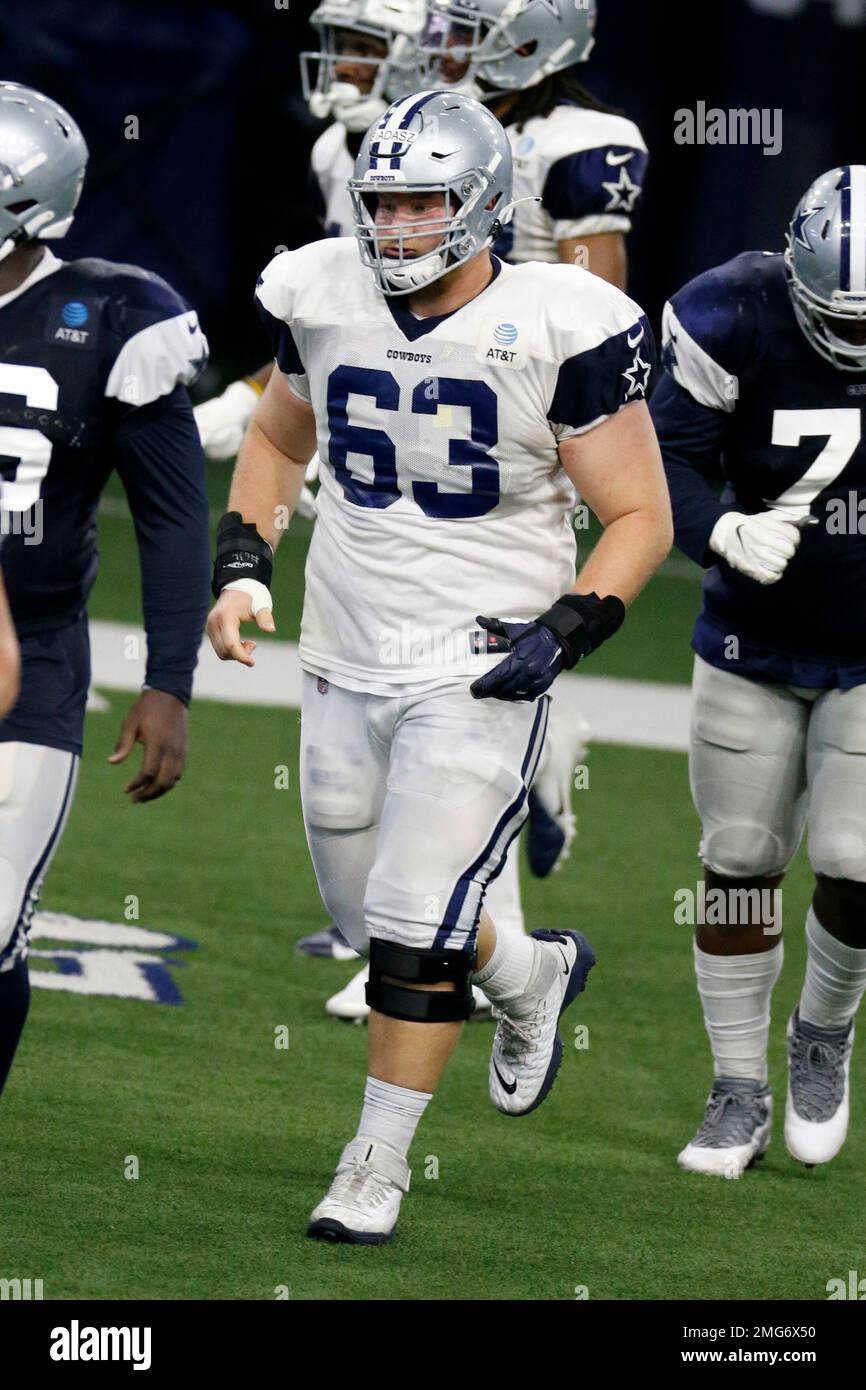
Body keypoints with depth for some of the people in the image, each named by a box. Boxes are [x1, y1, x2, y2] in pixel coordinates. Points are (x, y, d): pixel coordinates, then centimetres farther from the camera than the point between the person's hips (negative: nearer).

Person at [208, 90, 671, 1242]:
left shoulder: (561, 330, -14)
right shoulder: (323, 300, 0)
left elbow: (641, 519, -7)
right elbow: (277, 440, 19)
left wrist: (568, 631, -20)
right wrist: (241, 565, 4)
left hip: (482, 670, -5)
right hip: (347, 661, 5)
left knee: (416, 930, -11)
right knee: (374, 923, 15)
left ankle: (378, 1165, 5)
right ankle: (532, 977, 45)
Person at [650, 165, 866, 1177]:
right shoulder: (740, 318, -20)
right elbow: (668, 456, -17)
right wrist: (722, 532, -35)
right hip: (752, 644, 0)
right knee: (740, 865, 6)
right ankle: (739, 1092, 21)